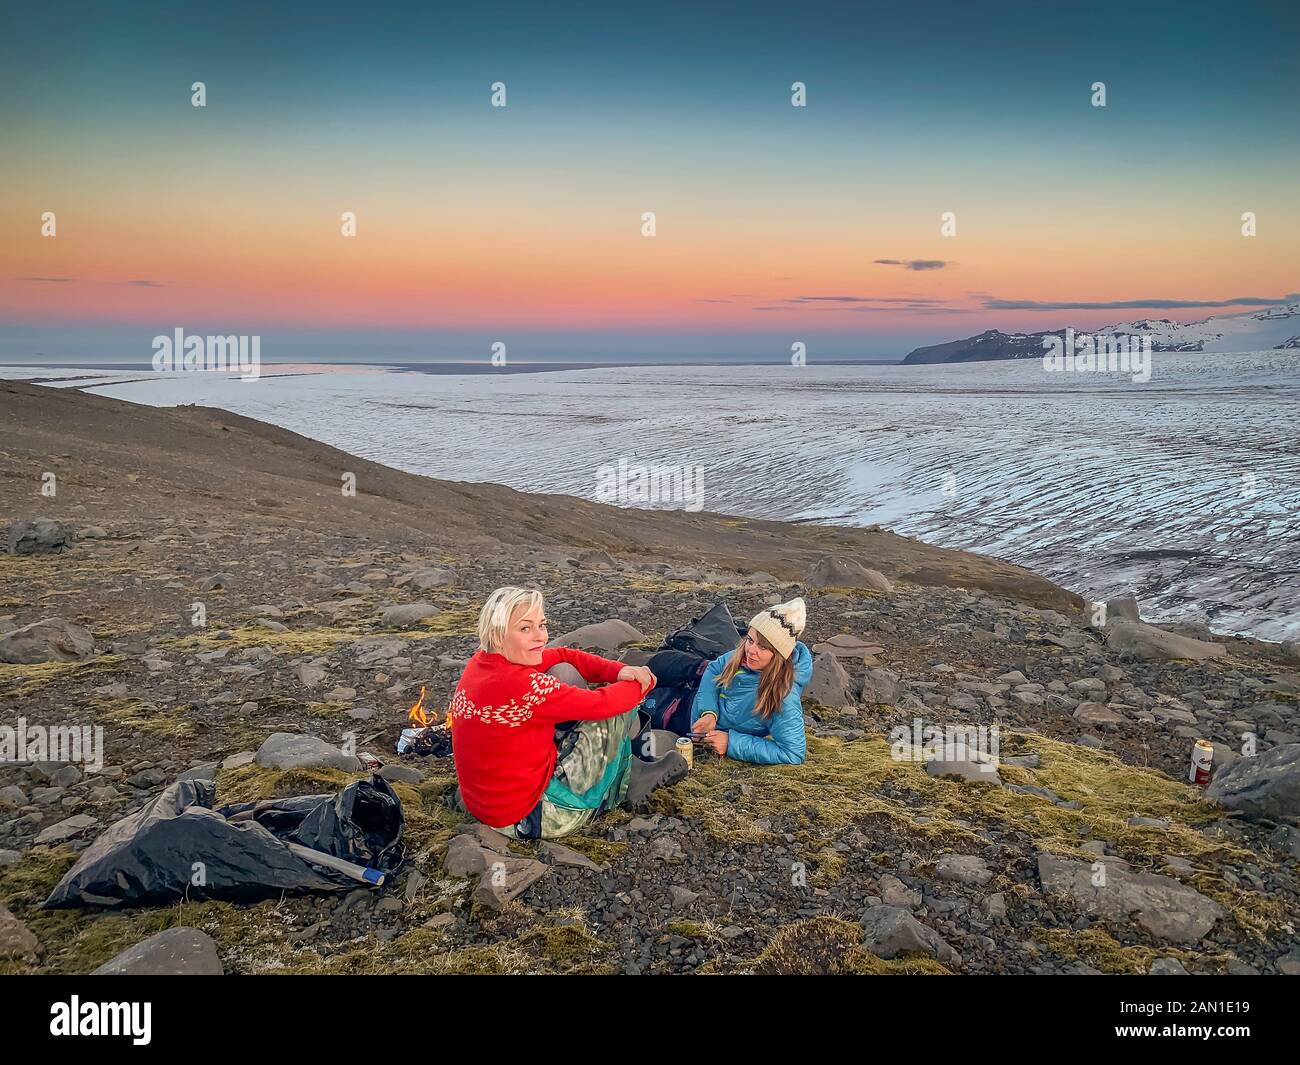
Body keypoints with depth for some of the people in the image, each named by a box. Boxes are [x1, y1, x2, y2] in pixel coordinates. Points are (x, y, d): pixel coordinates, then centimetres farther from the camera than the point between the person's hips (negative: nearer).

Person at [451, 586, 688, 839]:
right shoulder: (520, 685, -29)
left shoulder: (481, 661, -2)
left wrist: (620, 671, -11)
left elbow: (563, 656, 2)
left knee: (565, 673, 9)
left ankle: (631, 769, 21)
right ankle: (625, 782, 26)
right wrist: (643, 682, -1)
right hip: (527, 818, -9)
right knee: (614, 711, -5)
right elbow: (602, 703, -19)